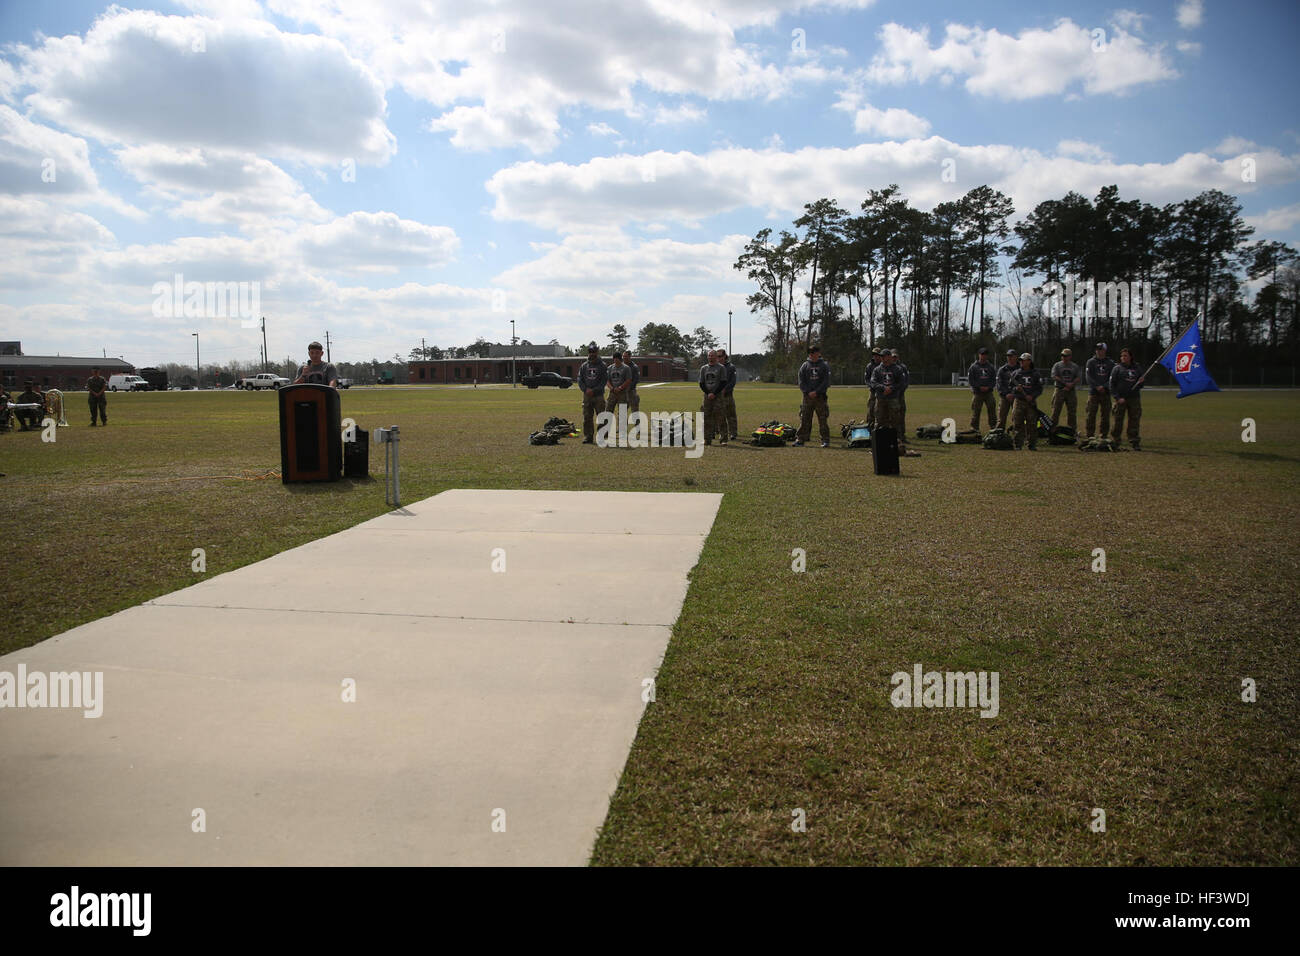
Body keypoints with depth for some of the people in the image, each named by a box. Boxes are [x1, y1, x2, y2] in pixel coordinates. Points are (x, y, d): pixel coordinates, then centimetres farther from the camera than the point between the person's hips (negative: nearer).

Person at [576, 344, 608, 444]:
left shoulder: (602, 365, 3)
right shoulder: (584, 366, 12)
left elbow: (604, 380, -4)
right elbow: (580, 380, 9)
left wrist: (594, 390, -13)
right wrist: (586, 389, -8)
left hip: (598, 395, -3)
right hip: (586, 395, 3)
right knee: (587, 417, 3)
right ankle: (588, 437, 8)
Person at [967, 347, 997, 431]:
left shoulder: (990, 367, 13)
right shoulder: (973, 366, 4)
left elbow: (994, 379, 12)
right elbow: (970, 379, -1)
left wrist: (988, 387, -6)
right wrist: (979, 387, -10)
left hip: (989, 392, 2)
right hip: (977, 392, -2)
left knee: (992, 409, -1)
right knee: (975, 411, -2)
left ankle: (993, 427, 4)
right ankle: (974, 427, 5)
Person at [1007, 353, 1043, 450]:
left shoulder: (1035, 374, 6)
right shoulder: (1016, 373, 9)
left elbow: (1040, 389, 5)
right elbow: (1011, 388, 11)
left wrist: (1032, 396, -12)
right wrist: (1016, 389, -12)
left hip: (1031, 402, -1)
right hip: (1019, 401, 1)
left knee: (1032, 424, -2)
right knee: (1018, 424, -3)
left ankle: (1032, 445, 4)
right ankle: (1018, 444, 3)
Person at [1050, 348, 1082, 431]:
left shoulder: (1075, 366, 9)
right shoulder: (1057, 365, 4)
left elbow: (1078, 378, 2)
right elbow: (1054, 377, -7)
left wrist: (1070, 385, -14)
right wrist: (1065, 383, -14)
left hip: (1071, 391, 2)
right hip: (1059, 390, -2)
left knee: (1072, 411, 4)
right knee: (1055, 410, -4)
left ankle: (1073, 430, 10)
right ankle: (1052, 429, 0)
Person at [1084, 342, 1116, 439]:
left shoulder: (1110, 362, 9)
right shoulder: (1091, 362, 5)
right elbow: (1088, 377, -2)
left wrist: (1104, 386, -11)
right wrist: (1097, 386, -12)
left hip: (1106, 392, 1)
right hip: (1093, 392, -1)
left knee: (1106, 414, 3)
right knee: (1091, 414, -5)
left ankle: (1104, 435, 9)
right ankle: (1089, 435, 0)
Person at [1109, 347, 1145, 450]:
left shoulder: (1136, 369, 14)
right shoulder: (1117, 368, 5)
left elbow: (1140, 386, 21)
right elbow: (1112, 385, -2)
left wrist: (1141, 381, -3)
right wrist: (1118, 397, -12)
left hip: (1134, 399, 3)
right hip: (1121, 399, -3)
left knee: (1134, 421, 2)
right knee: (1118, 421, -1)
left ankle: (1135, 443, 7)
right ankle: (1115, 442, 7)